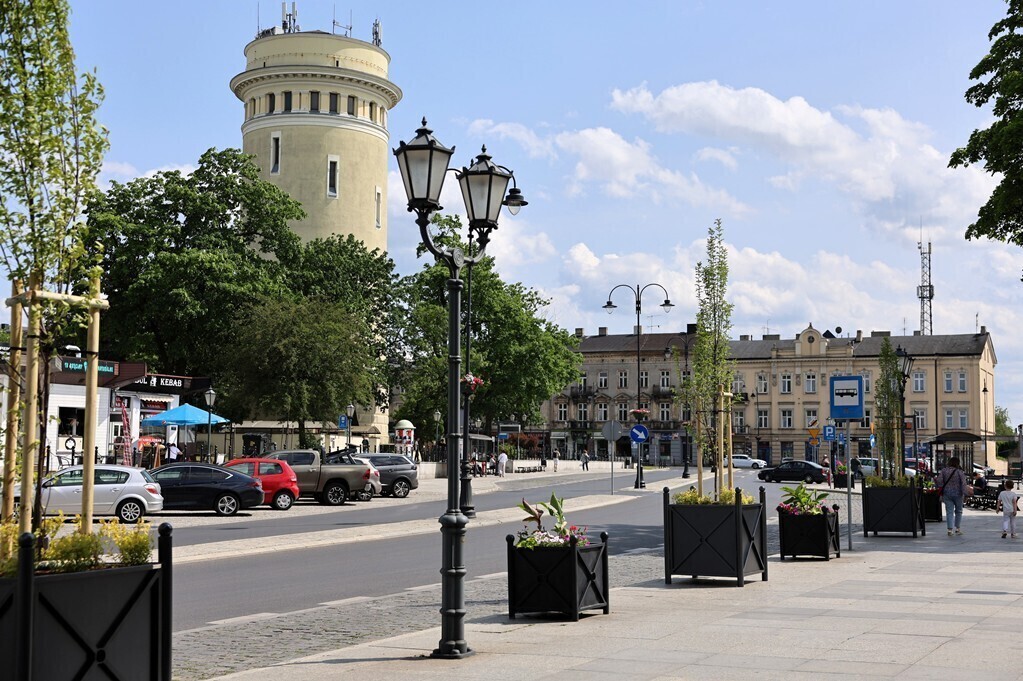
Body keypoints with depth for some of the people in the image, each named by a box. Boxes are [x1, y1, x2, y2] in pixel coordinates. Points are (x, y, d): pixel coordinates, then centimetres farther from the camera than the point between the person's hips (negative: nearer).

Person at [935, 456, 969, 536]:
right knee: (958, 511, 15)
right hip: (957, 494, -2)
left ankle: (950, 529, -5)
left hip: (947, 494, 2)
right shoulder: (959, 472, -8)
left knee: (949, 512, 3)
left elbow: (939, 481, -4)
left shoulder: (944, 471, -1)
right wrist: (964, 493, -10)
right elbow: (963, 483, -12)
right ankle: (957, 528, 18)